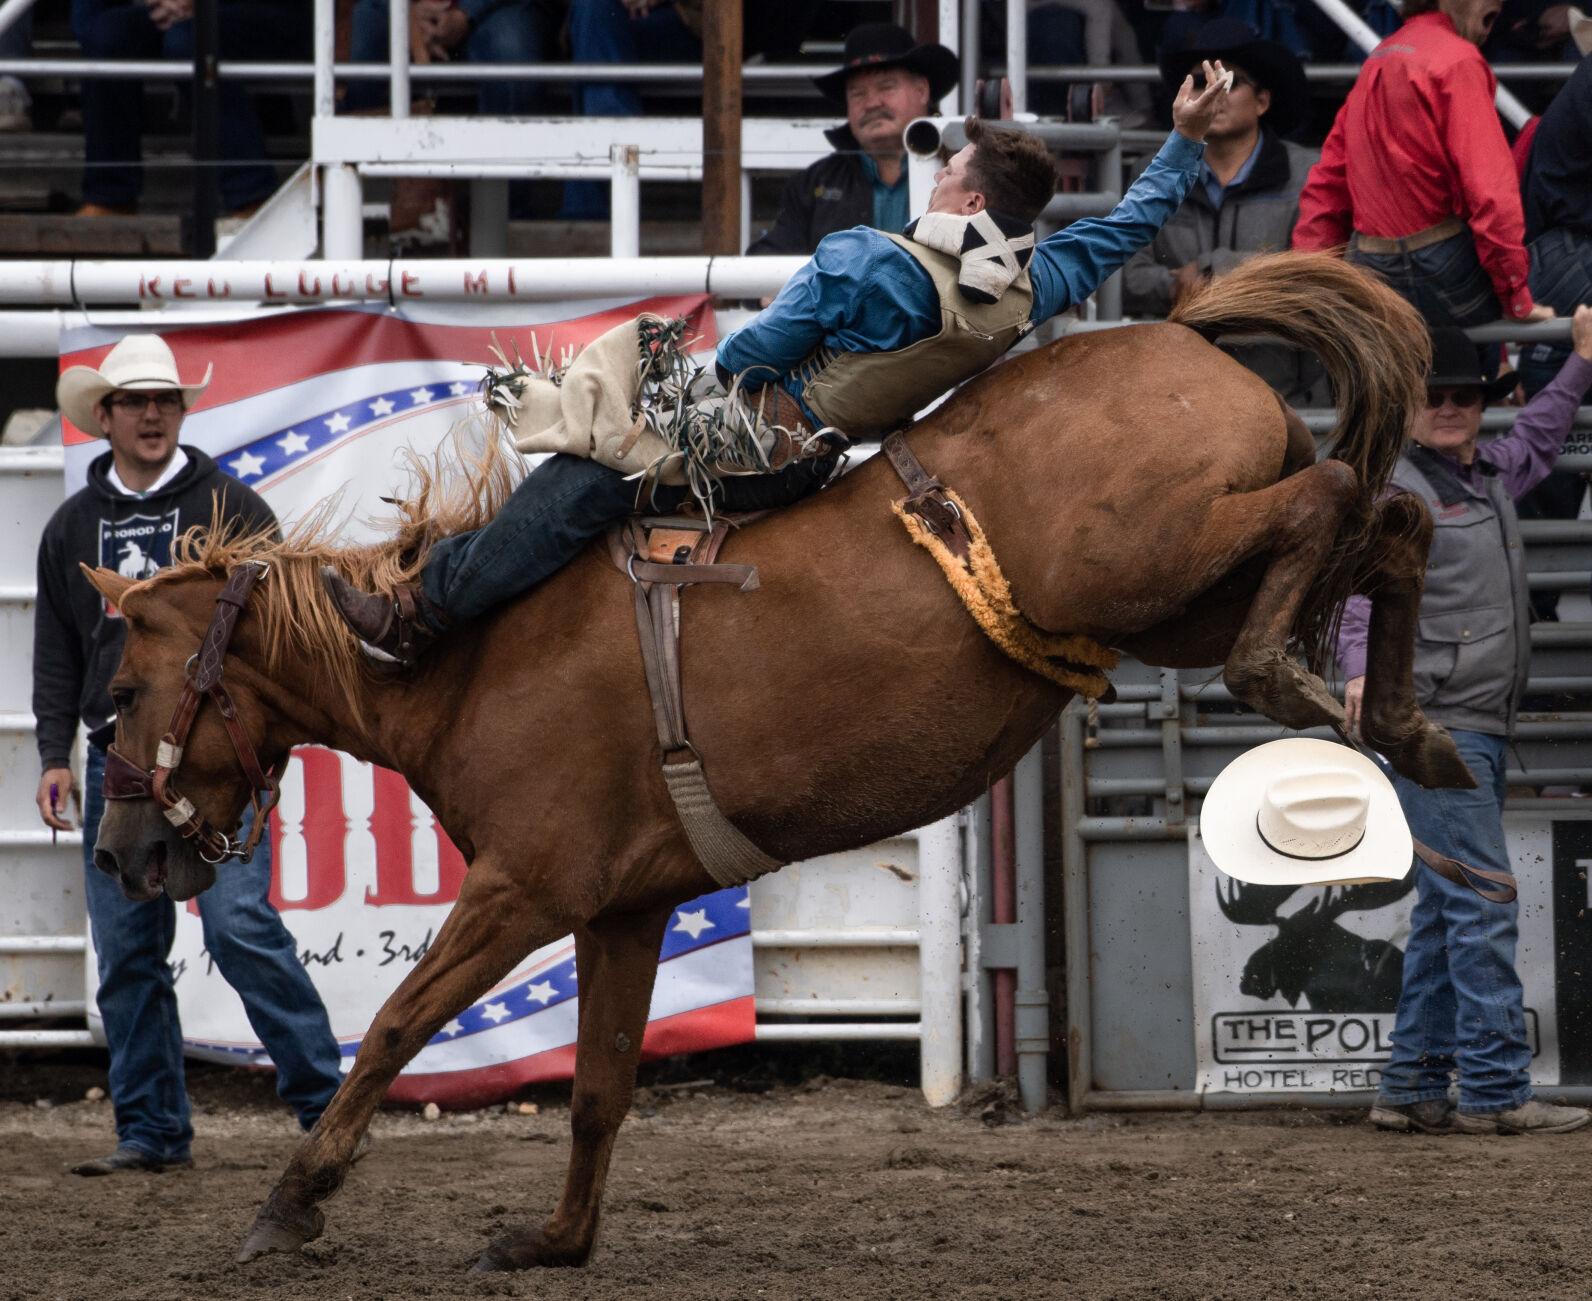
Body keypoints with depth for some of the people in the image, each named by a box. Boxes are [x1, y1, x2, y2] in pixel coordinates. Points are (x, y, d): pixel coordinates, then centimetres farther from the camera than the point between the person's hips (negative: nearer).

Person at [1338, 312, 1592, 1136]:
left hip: (1482, 728, 9)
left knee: (1445, 914, 10)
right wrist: (1361, 670, -36)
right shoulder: (1396, 490, -8)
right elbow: (1365, 589, -20)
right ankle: (1494, 1091, -13)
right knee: (1482, 906, -12)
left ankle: (1413, 1089, 13)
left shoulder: (1490, 475, 17)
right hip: (1435, 725, -9)